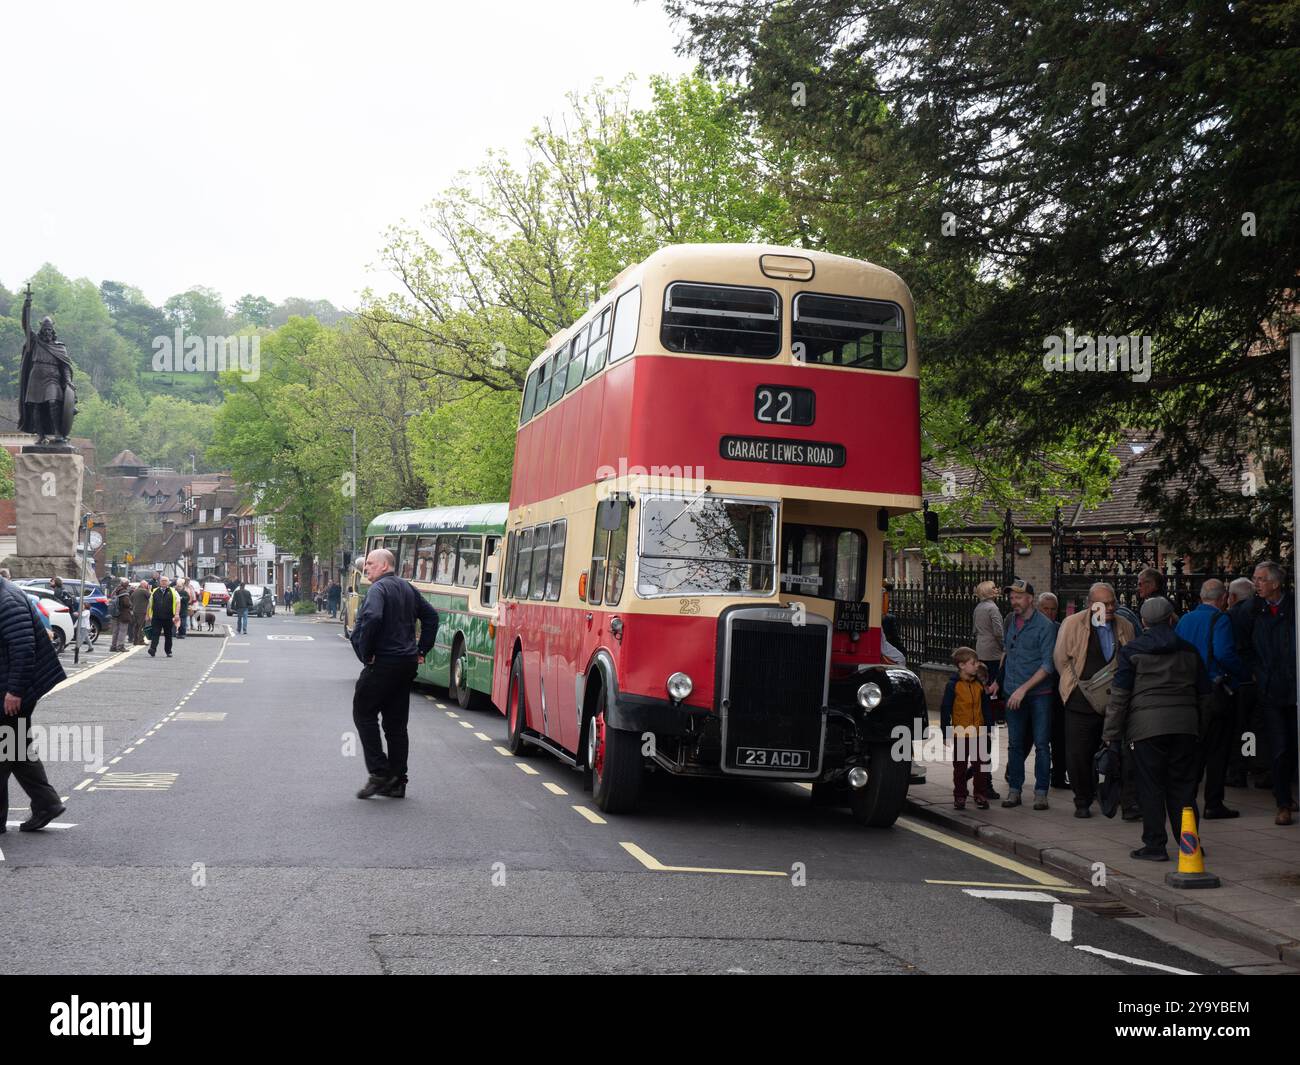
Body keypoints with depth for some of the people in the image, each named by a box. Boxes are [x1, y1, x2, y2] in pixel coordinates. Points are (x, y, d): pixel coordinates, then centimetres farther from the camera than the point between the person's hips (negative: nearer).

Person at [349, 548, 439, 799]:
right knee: (397, 722, 11)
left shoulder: (379, 588, -12)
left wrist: (365, 654, -18)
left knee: (364, 713, 3)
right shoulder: (408, 588, 14)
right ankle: (397, 781, 13)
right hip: (408, 663, 8)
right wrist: (421, 650, 17)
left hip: (383, 663, -8)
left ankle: (379, 773, -4)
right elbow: (431, 616, 20)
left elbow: (371, 618, -29)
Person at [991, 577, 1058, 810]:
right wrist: (999, 680, 23)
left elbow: (1047, 665, -14)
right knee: (1015, 744, 7)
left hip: (1039, 693, -5)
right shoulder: (1010, 620, 8)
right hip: (1014, 693, 5)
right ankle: (1014, 790, 12)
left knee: (1041, 744, -1)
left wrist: (1024, 688, -18)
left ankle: (1041, 791, 5)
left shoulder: (1045, 625, -11)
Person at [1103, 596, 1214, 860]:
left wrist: (1111, 734, 1)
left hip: (1147, 726, -4)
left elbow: (1119, 695, -2)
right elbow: (1204, 694, 18)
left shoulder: (1132, 650, 1)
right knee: (1183, 785, 10)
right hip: (1184, 725, 4)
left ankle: (1155, 845, 1)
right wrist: (1198, 725, 27)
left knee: (1150, 786, 0)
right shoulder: (1189, 651, 13)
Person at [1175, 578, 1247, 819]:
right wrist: (1243, 674, -10)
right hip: (1216, 690, -6)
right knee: (1217, 749, 2)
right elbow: (1224, 653, -23)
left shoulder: (1184, 619, 9)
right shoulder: (1220, 619, -10)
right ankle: (1213, 804, 4)